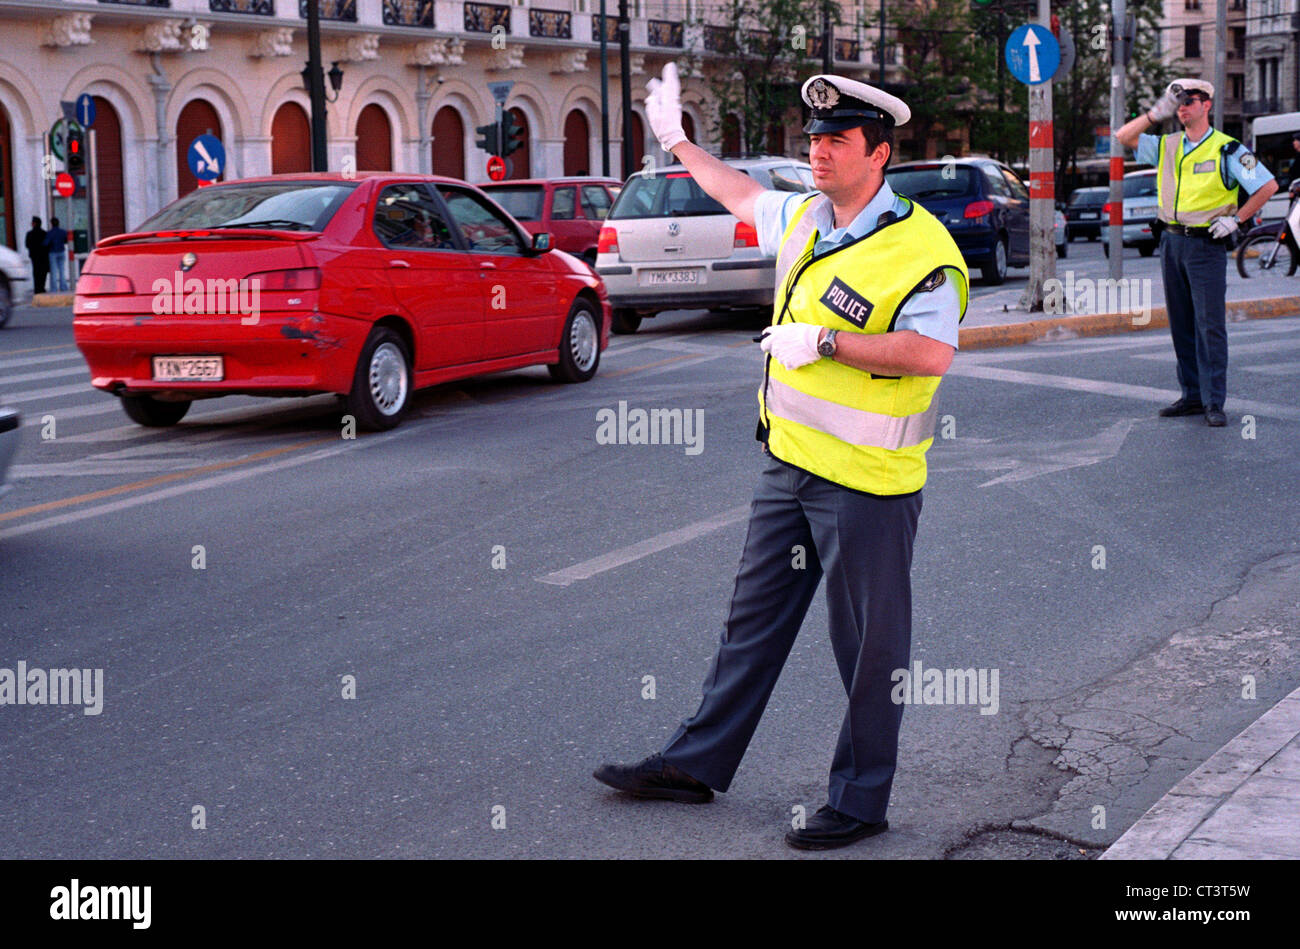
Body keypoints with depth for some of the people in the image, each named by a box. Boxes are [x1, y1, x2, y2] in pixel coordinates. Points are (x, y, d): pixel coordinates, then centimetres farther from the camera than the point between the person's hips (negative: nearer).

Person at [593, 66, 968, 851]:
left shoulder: (919, 247, -18)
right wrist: (677, 141, 37)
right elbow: (742, 195, 28)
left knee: (869, 646, 4)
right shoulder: (804, 219, 7)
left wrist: (825, 342, -27)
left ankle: (862, 801, 17)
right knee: (754, 619, 17)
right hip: (789, 464, 8)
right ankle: (696, 764, 28)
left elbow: (934, 351, -30)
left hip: (866, 482, -8)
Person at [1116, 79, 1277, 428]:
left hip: (1206, 245, -6)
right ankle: (1192, 395, 16)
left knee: (1210, 324, -7)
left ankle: (1214, 402, -4)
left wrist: (1236, 219, -8)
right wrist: (1156, 113, -4)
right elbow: (1123, 137, 5)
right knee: (1181, 324, 9)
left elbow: (1268, 185, -3)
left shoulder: (1226, 149, -5)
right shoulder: (1166, 146, 11)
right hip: (1171, 242, 6)